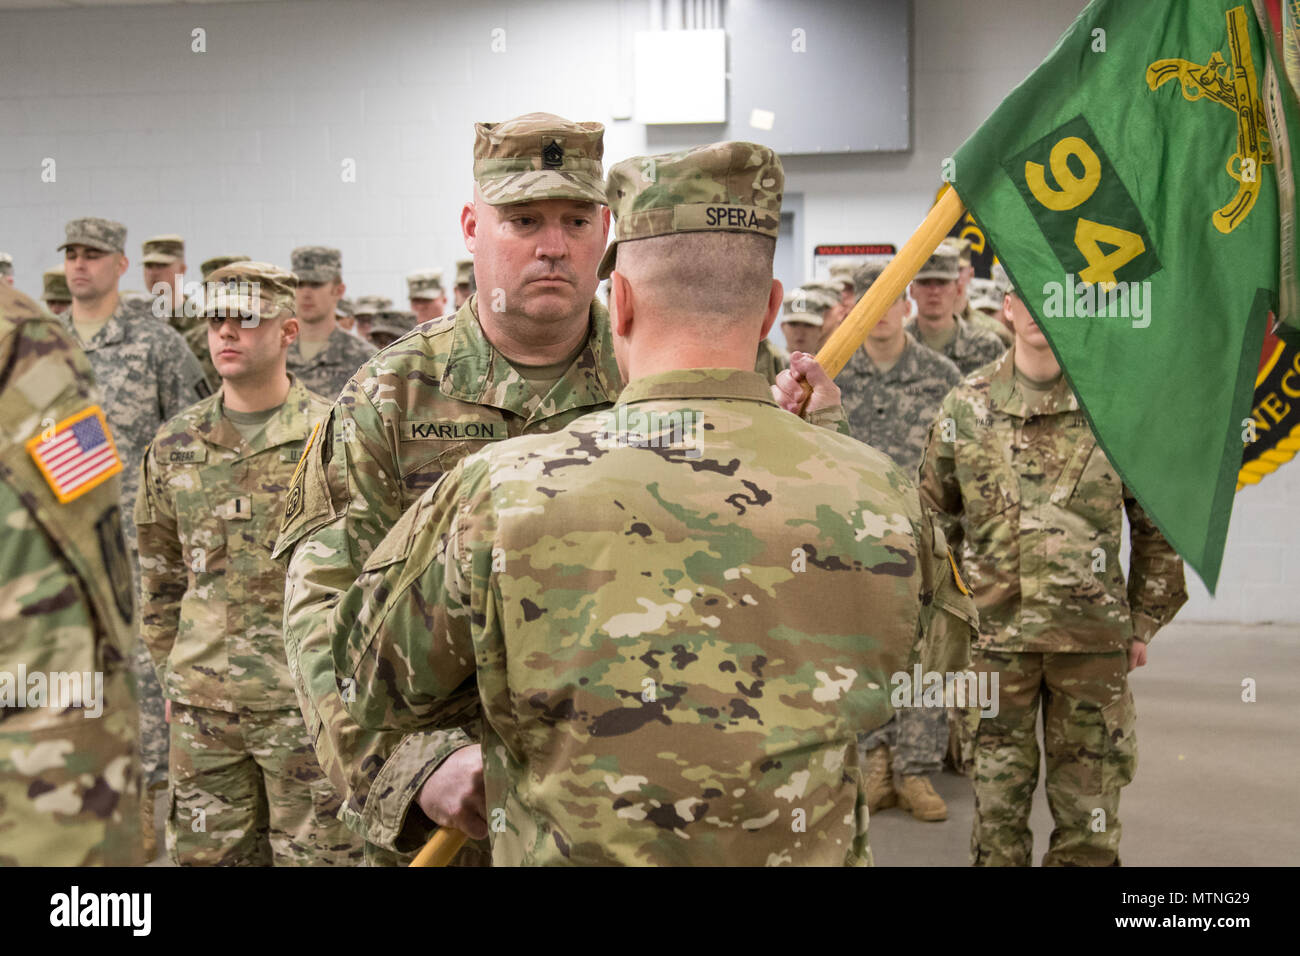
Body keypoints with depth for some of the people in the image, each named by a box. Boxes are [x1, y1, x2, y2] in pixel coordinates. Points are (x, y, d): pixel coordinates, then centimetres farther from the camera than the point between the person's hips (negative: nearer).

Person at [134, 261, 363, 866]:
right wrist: (171, 670, 14)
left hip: (307, 701, -4)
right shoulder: (174, 445, 7)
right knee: (204, 851, 15)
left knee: (315, 851, 6)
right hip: (201, 704, 4)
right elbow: (159, 573, 16)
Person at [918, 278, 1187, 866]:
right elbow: (933, 519, 13)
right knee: (998, 802, 9)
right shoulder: (966, 406, 2)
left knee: (1088, 816, 9)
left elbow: (1157, 525, 9)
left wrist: (1144, 621, 8)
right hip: (994, 637, 0)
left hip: (1094, 640, 0)